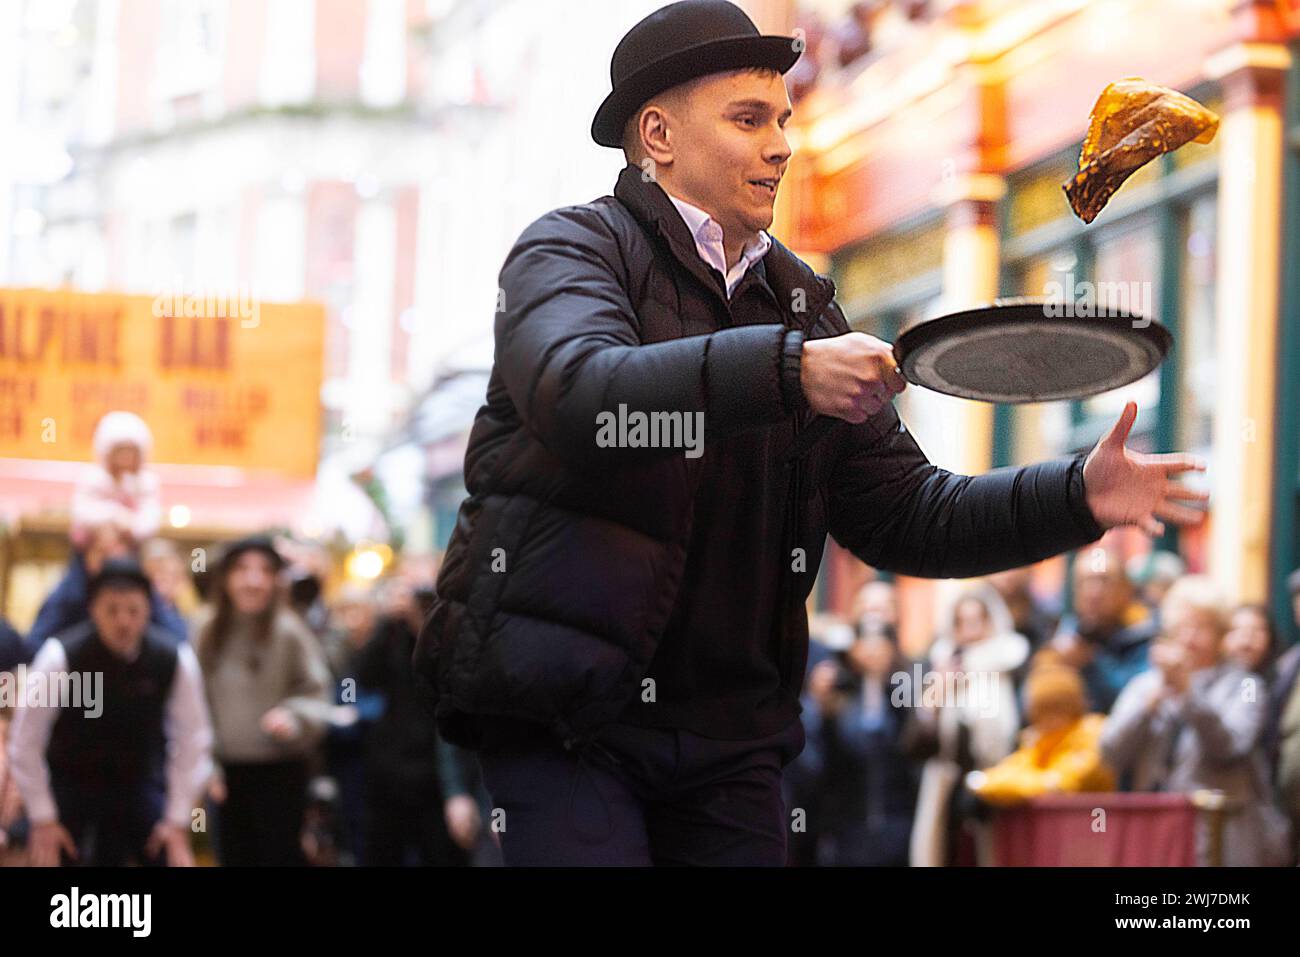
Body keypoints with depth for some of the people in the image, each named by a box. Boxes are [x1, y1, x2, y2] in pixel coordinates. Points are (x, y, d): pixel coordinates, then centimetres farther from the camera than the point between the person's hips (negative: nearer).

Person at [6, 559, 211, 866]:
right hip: (68, 781, -2)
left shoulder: (174, 660, -17)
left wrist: (178, 821, -9)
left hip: (139, 783, 2)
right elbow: (26, 742, -15)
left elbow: (192, 742, -7)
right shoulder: (61, 656, -23)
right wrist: (43, 819, -13)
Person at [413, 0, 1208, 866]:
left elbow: (903, 515, 13)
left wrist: (1077, 497, -2)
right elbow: (576, 394, -26)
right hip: (563, 725, -6)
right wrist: (788, 370, -35)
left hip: (728, 737, 6)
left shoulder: (803, 302, 15)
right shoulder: (574, 246, -3)